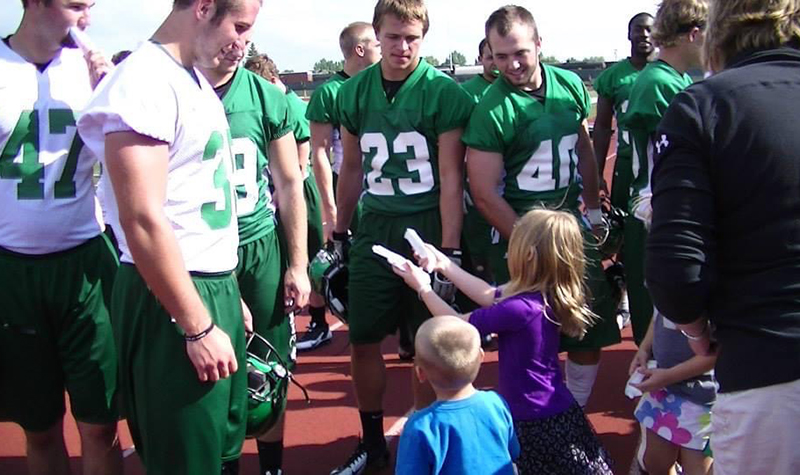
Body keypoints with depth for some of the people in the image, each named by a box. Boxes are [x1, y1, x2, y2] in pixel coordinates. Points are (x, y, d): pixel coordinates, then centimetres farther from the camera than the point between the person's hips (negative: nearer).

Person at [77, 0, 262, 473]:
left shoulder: (198, 82, 12)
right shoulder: (144, 83, -17)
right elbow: (142, 220, -22)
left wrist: (230, 293, 15)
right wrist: (198, 327, -20)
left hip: (216, 287, 9)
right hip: (172, 299, -9)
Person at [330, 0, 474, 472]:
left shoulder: (444, 94, -9)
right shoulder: (355, 92, 4)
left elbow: (451, 179, -10)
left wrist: (450, 250, -13)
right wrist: (339, 234, 15)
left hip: (428, 226, -4)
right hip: (375, 227, 4)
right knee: (363, 340, 8)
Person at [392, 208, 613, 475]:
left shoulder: (520, 308, -27)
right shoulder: (546, 296, -1)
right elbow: (492, 297, 13)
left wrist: (423, 288, 0)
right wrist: (445, 265, 14)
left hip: (536, 423, -8)